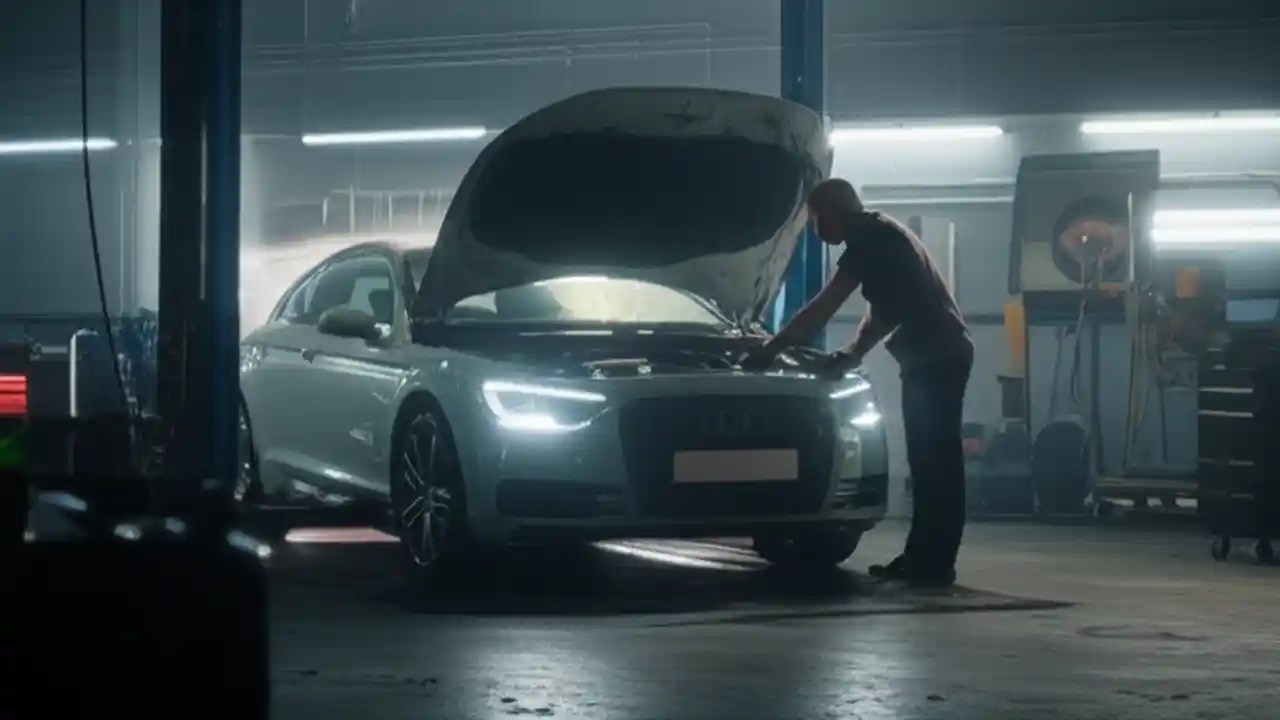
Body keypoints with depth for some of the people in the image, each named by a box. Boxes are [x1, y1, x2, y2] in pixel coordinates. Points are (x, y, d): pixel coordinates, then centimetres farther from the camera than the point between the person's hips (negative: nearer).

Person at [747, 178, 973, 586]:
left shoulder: (873, 237, -12)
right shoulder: (879, 237, 20)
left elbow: (824, 307, -13)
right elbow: (883, 314, 23)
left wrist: (770, 349, -8)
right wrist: (854, 353, 8)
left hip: (938, 357, -11)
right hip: (934, 357, 11)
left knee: (935, 460, -10)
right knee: (928, 460, 11)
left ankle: (934, 563, -10)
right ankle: (921, 557, 14)